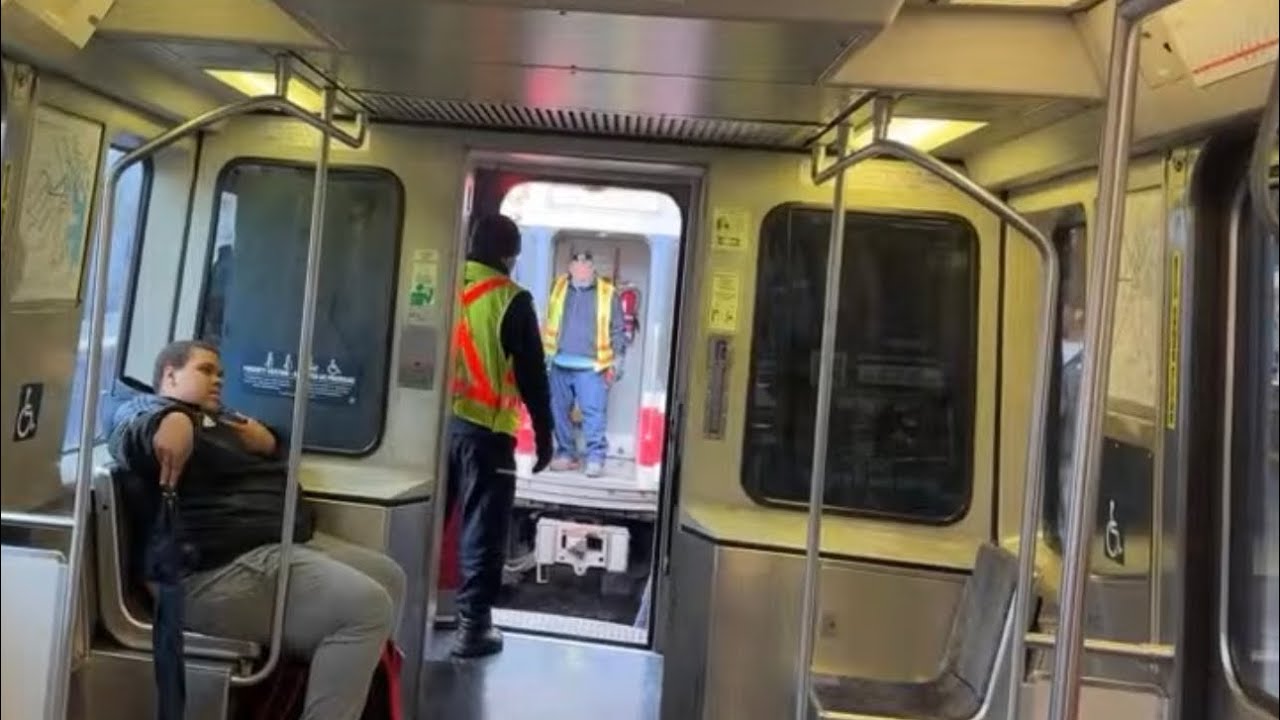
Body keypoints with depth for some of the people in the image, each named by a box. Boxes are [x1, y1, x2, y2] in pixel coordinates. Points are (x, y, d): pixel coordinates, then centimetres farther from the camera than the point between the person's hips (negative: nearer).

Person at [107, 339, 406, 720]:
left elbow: (273, 461, 37)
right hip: (224, 567, -10)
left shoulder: (220, 418, 28)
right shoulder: (148, 407, 2)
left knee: (389, 578, 15)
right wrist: (170, 422, -45)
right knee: (366, 606, -25)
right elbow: (134, 434, -21)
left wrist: (269, 442, 13)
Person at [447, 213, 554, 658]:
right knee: (481, 528, 3)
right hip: (484, 429, -5)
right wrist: (544, 434, 0)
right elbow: (532, 374, -7)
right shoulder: (512, 300, -7)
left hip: (438, 420, 5)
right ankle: (473, 626, 9)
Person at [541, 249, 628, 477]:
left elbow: (617, 330, 3)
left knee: (594, 412, -6)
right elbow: (549, 323, 14)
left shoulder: (607, 293, 0)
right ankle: (566, 453, 21)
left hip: (591, 367, -3)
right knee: (559, 412, 9)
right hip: (560, 365, 4)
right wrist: (544, 352, 9)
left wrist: (616, 362, -1)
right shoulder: (558, 288, 8)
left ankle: (595, 458, 1)